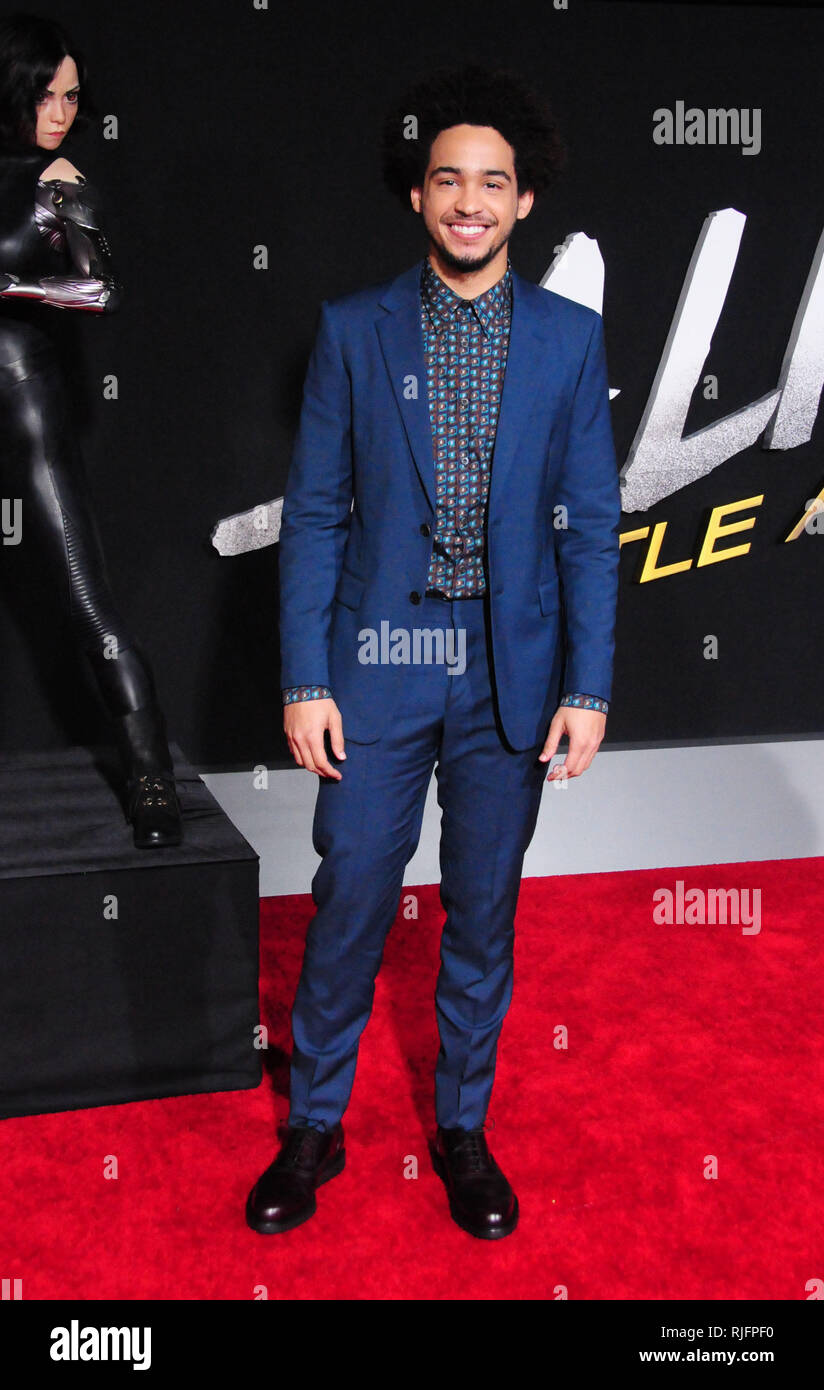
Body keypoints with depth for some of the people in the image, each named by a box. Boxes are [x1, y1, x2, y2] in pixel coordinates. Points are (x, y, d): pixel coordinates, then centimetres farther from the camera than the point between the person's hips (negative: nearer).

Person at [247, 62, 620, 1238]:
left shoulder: (570, 338, 2)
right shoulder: (354, 331, 1)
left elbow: (590, 524, 2)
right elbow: (314, 515, 0)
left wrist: (588, 687, -4)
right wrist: (304, 679, -6)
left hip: (512, 669, 1)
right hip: (379, 659, 0)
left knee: (483, 911, 11)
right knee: (349, 900, 4)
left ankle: (464, 1129, 28)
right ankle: (315, 1127, 24)